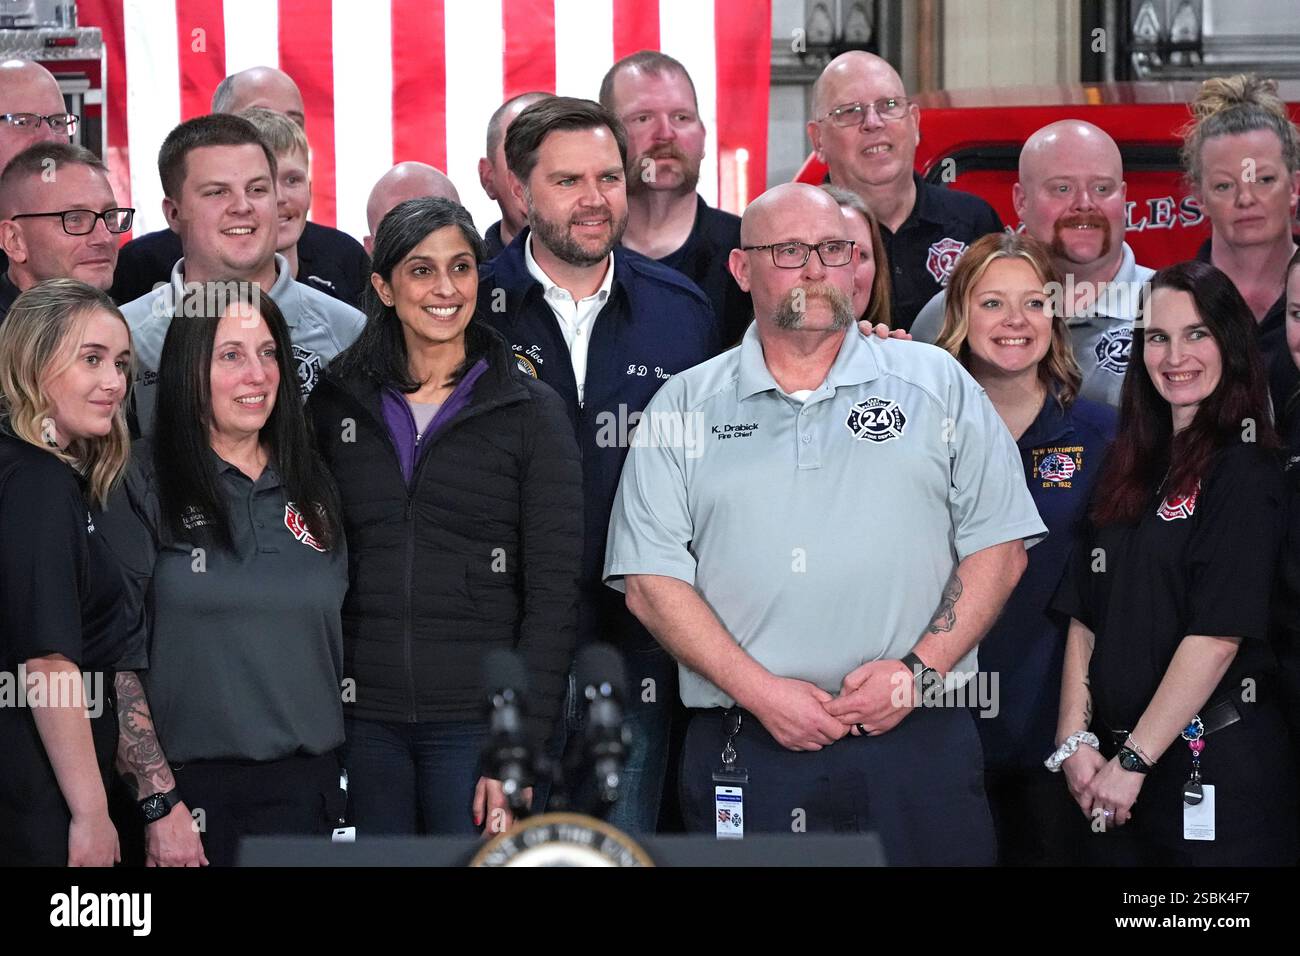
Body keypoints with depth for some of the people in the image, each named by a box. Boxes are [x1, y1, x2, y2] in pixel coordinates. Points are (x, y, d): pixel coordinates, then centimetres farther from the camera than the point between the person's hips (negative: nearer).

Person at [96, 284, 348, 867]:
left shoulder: (312, 487, 11)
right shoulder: (141, 485, -5)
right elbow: (116, 661, -9)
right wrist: (159, 803, -16)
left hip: (306, 789, 4)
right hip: (192, 791, -4)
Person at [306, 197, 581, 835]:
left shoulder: (530, 411, 2)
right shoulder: (337, 405, 9)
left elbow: (553, 595, -2)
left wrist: (520, 746, -9)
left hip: (476, 720, -2)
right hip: (363, 721, 2)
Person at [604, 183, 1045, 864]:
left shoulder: (937, 383, 10)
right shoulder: (684, 407, 9)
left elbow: (999, 549, 6)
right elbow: (650, 580, 2)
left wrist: (919, 668, -8)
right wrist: (760, 691, -9)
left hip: (918, 741, 0)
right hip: (745, 750, 0)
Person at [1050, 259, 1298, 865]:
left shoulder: (1245, 469, -9)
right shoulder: (1130, 470, 12)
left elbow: (1220, 633, -16)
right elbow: (1083, 617, 10)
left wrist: (1133, 761, -16)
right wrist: (1075, 739, -2)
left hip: (1217, 763, -6)